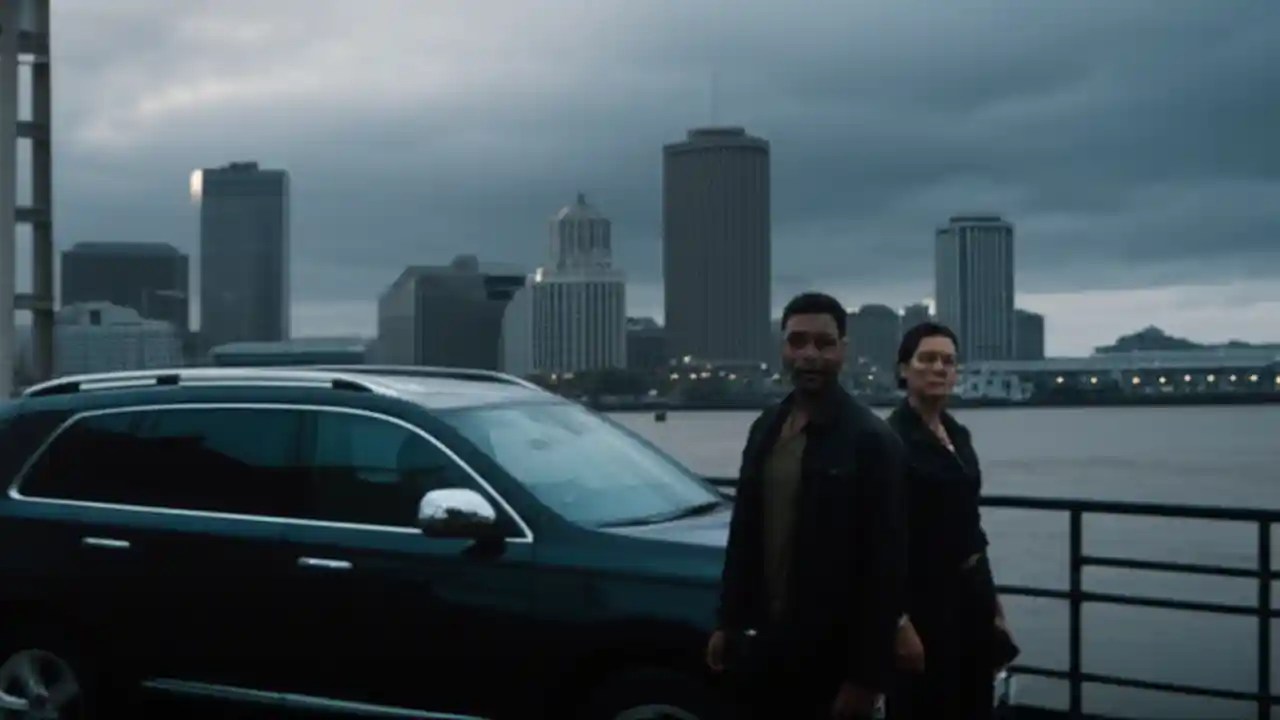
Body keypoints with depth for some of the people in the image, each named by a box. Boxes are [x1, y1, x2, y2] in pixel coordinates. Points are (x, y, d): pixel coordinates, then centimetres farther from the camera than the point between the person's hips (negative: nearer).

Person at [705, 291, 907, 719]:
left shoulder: (871, 440, -12)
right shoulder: (765, 429, 7)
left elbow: (886, 567, -14)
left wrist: (867, 674, -15)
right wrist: (728, 622, 10)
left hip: (832, 657, -6)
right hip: (764, 643, 6)